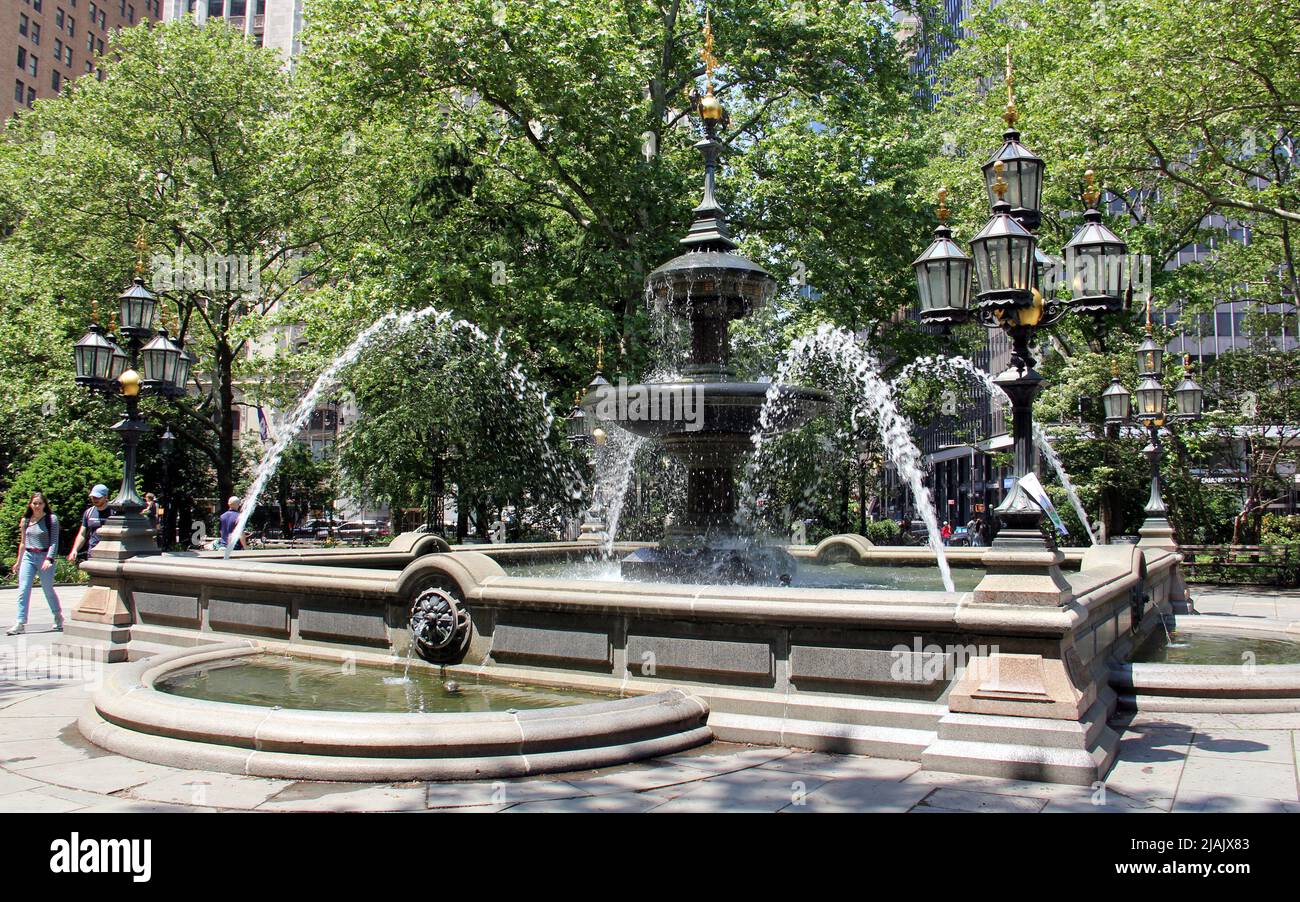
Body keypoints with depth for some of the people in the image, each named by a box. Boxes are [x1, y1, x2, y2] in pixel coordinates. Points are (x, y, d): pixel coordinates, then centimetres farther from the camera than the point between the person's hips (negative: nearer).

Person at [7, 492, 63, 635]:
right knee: (23, 590, -7)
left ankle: (58, 617, 26)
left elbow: (54, 541, -8)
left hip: (44, 557, -4)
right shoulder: (25, 520, 10)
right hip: (28, 557, 4)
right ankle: (21, 623, -8)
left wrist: (49, 559, -19)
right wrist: (18, 561, 20)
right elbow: (23, 542, 19)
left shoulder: (51, 519, -3)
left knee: (48, 590, 6)